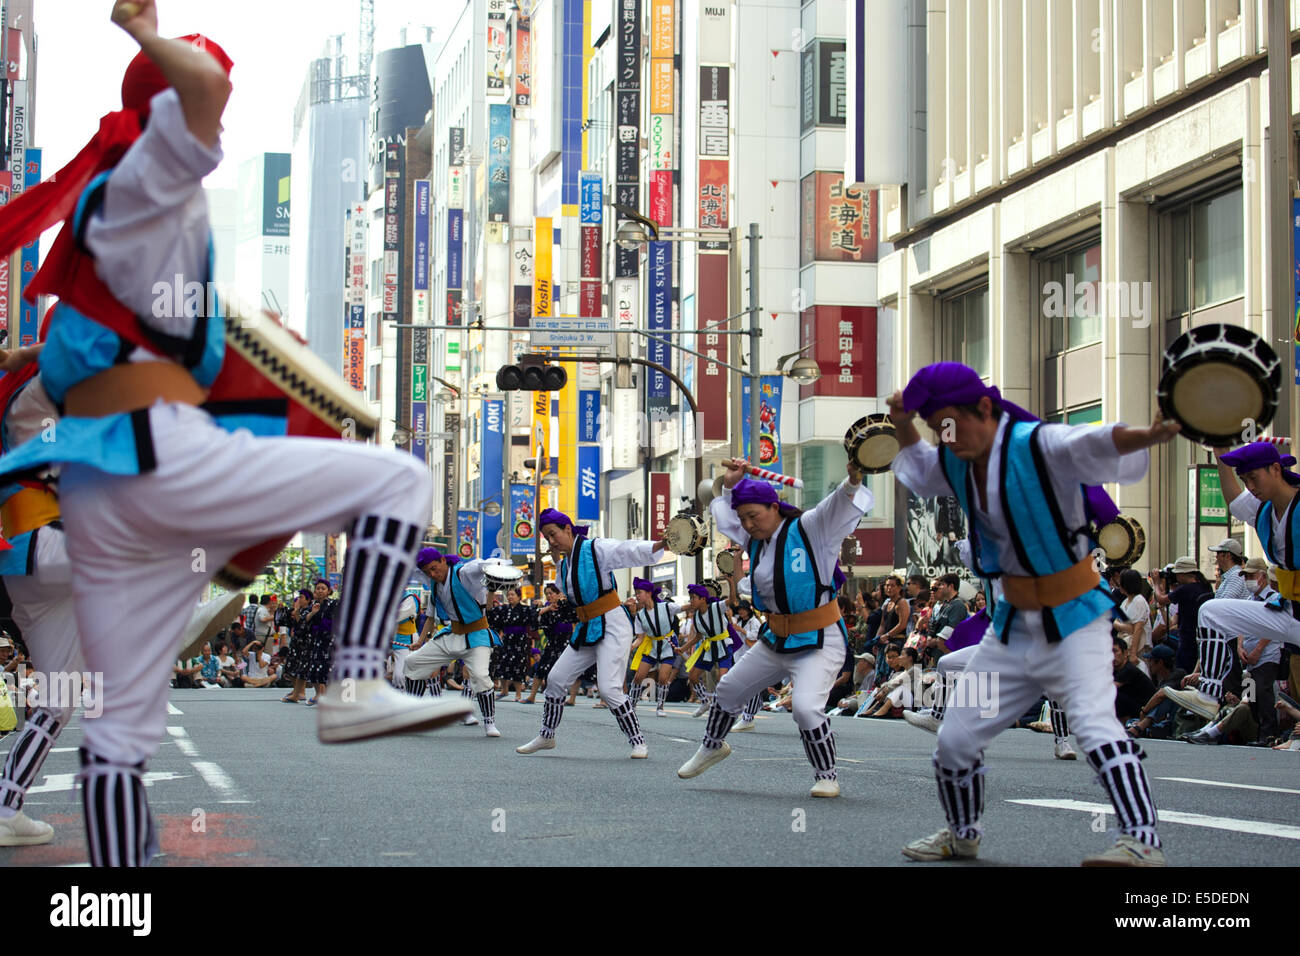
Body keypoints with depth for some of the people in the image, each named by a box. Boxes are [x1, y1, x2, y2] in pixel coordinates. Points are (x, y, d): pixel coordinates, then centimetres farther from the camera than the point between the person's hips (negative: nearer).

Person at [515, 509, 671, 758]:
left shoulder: (595, 549, -11)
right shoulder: (564, 565, 13)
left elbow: (630, 551, -22)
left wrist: (662, 543, -39)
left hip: (612, 626, -8)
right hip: (586, 630, 8)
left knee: (608, 689, -18)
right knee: (556, 679, 9)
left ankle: (638, 741, -4)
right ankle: (546, 736, 26)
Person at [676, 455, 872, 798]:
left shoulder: (808, 529, -17)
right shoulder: (754, 539, 5)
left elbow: (841, 505, -33)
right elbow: (724, 514, 23)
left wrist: (853, 482, -54)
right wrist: (730, 486, 7)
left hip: (819, 643, -8)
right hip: (775, 640, 8)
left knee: (805, 706, -27)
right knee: (728, 689, 20)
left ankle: (826, 776, -4)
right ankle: (713, 747, 49)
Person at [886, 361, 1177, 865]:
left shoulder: (1040, 446, -21)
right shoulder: (955, 464, 1)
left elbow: (1096, 444, -41)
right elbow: (917, 471, 24)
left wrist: (1147, 436, -61)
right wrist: (903, 426, 5)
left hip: (1073, 618, -7)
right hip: (1011, 625, 7)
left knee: (1093, 719, -29)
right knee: (955, 739, 12)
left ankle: (1142, 840, -32)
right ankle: (961, 835, 35)